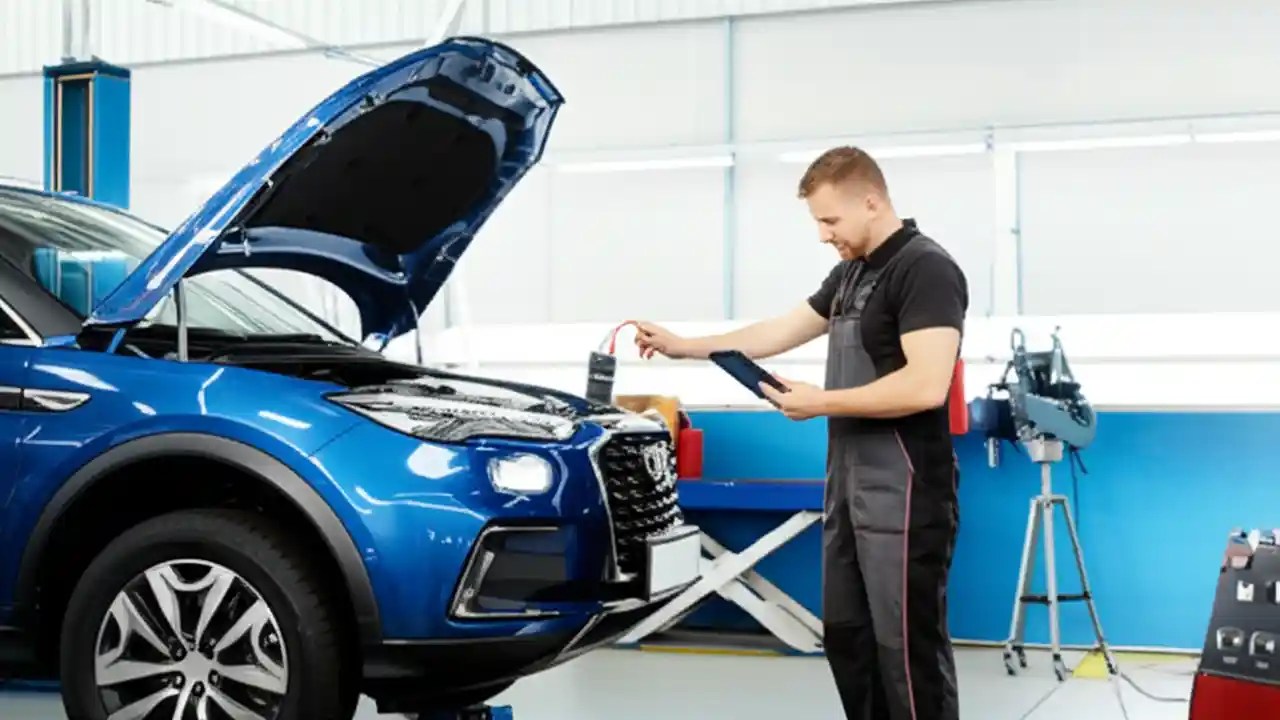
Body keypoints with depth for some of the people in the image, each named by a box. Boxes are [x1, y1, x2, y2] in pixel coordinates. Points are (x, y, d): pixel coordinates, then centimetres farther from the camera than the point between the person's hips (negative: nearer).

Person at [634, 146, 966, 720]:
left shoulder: (926, 270, -13)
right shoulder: (850, 273, 16)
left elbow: (926, 386, -23)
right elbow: (781, 332, 25)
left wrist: (821, 402, -16)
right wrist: (684, 347, 21)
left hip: (903, 492, -10)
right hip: (848, 484, 10)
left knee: (908, 643, -5)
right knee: (846, 635, 13)